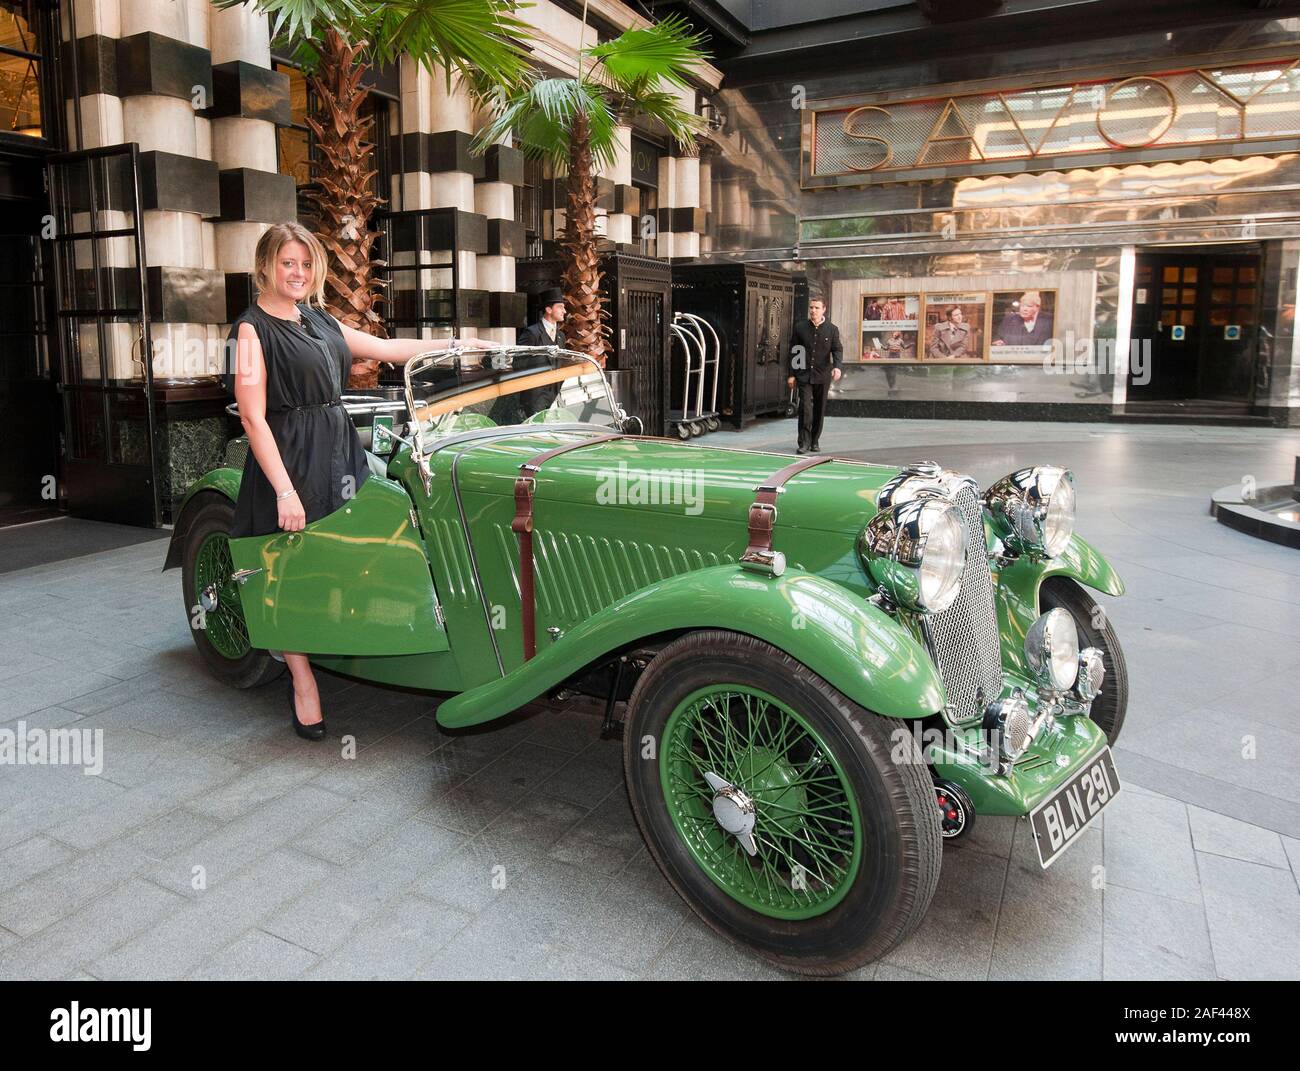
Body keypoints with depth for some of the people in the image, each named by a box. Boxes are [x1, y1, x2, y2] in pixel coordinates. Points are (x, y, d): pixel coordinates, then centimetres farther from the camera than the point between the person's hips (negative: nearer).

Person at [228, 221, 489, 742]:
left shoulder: (318, 320, 14)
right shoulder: (252, 329, -8)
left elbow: (386, 348, 20)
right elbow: (253, 417, -14)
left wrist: (454, 343, 18)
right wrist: (284, 491, -20)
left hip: (337, 450, 7)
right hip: (288, 459, -7)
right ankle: (304, 686, 14)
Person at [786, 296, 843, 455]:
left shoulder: (832, 329, 4)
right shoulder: (800, 327, 4)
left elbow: (837, 349, -2)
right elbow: (793, 352, 8)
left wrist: (838, 366, -22)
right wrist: (791, 374, 4)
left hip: (823, 376, 1)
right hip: (804, 375, -1)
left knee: (819, 410, 7)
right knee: (805, 408, -11)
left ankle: (815, 442, 18)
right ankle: (804, 443, -7)